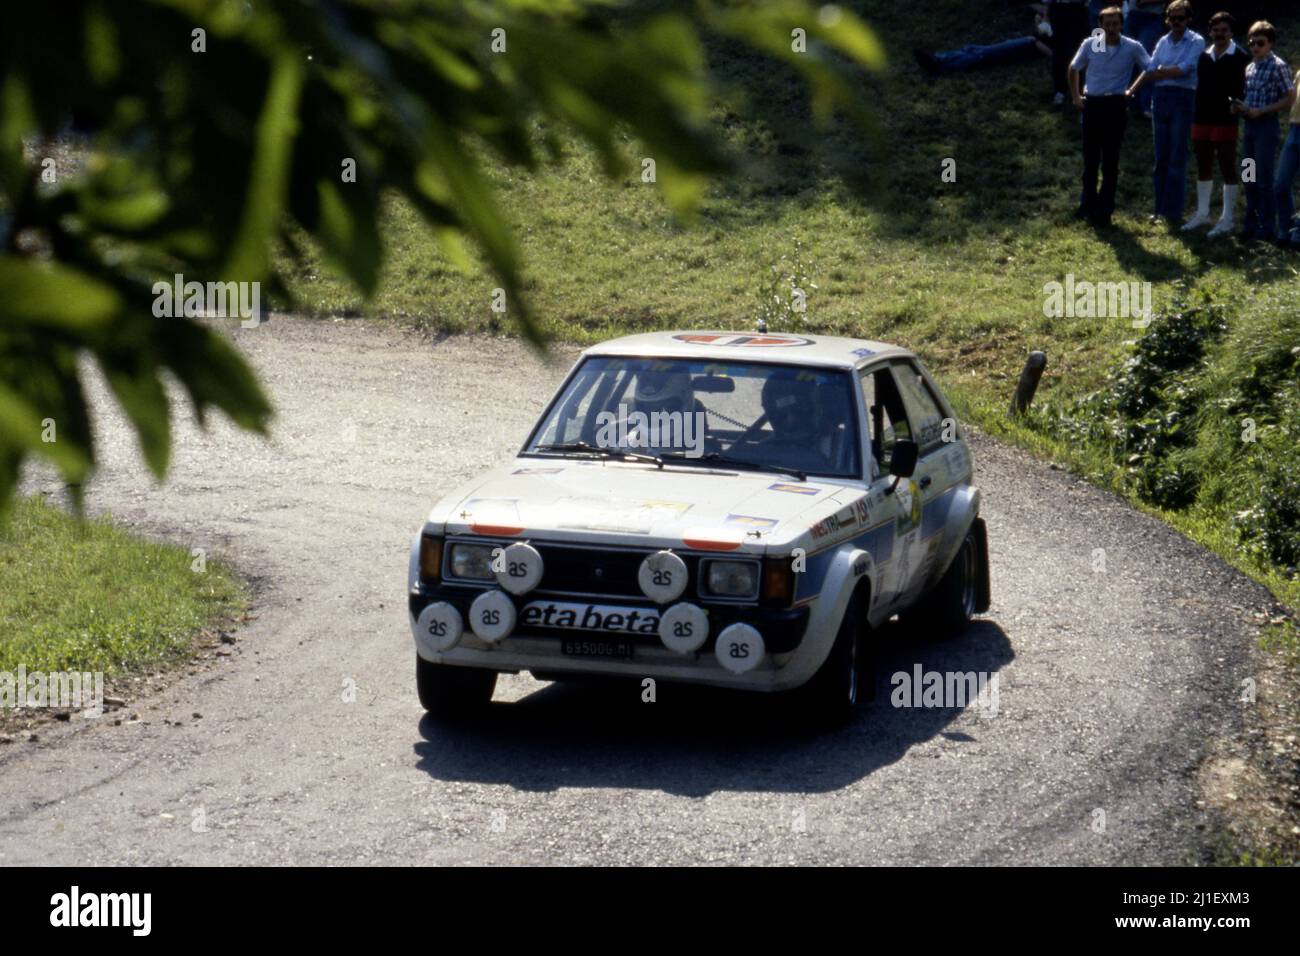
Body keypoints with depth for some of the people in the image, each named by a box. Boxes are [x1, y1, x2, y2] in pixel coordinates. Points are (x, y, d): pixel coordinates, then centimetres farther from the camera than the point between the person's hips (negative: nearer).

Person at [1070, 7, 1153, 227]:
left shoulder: (1133, 48, -6)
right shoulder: (1090, 45, 0)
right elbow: (1074, 69, 15)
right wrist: (1075, 96, 10)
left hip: (1115, 105, -2)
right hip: (1091, 103, 2)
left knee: (1110, 161, 1)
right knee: (1090, 158, 11)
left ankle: (1104, 210, 6)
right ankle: (1088, 203, 24)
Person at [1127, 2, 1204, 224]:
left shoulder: (1196, 42, -3)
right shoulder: (1163, 42, 13)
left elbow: (1183, 70, -13)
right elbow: (1150, 70, 7)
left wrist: (1159, 73, -2)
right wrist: (1131, 91, -6)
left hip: (1183, 99, -5)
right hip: (1161, 98, 5)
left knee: (1177, 159, -2)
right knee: (1161, 158, 7)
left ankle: (1173, 212, 2)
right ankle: (1160, 209, 12)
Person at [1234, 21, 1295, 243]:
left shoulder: (1278, 66, -10)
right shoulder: (1249, 68, 12)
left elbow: (1289, 99, -11)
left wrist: (1261, 111, -16)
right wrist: (1240, 107, 1)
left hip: (1266, 125, -7)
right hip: (1249, 125, 7)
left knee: (1264, 179, -5)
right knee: (1249, 179, 10)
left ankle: (1268, 228, 1)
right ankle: (1252, 225, 17)